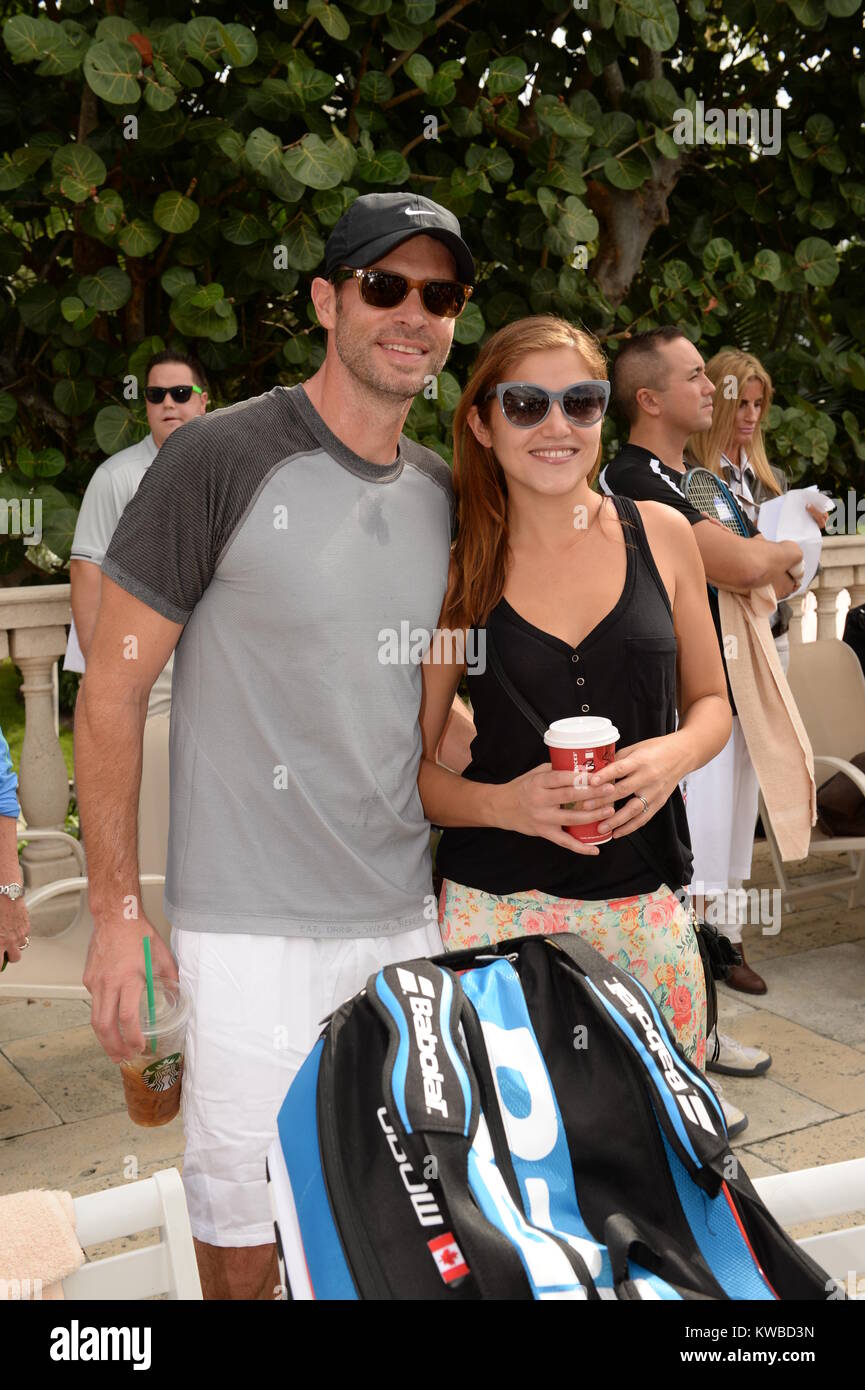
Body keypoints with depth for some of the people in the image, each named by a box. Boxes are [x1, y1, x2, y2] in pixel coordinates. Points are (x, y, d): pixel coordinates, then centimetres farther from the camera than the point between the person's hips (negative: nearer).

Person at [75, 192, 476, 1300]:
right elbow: (111, 693, -8)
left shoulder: (448, 495, 7)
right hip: (250, 925, -5)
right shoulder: (221, 459, -11)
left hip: (410, 919, 5)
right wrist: (115, 912, -10)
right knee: (242, 1210, 8)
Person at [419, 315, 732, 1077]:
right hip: (498, 910, -1)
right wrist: (503, 802, -16)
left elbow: (710, 700, 12)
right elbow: (412, 765, 2)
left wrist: (677, 752, -9)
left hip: (647, 907, 2)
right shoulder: (460, 573, -2)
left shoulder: (660, 535, 2)